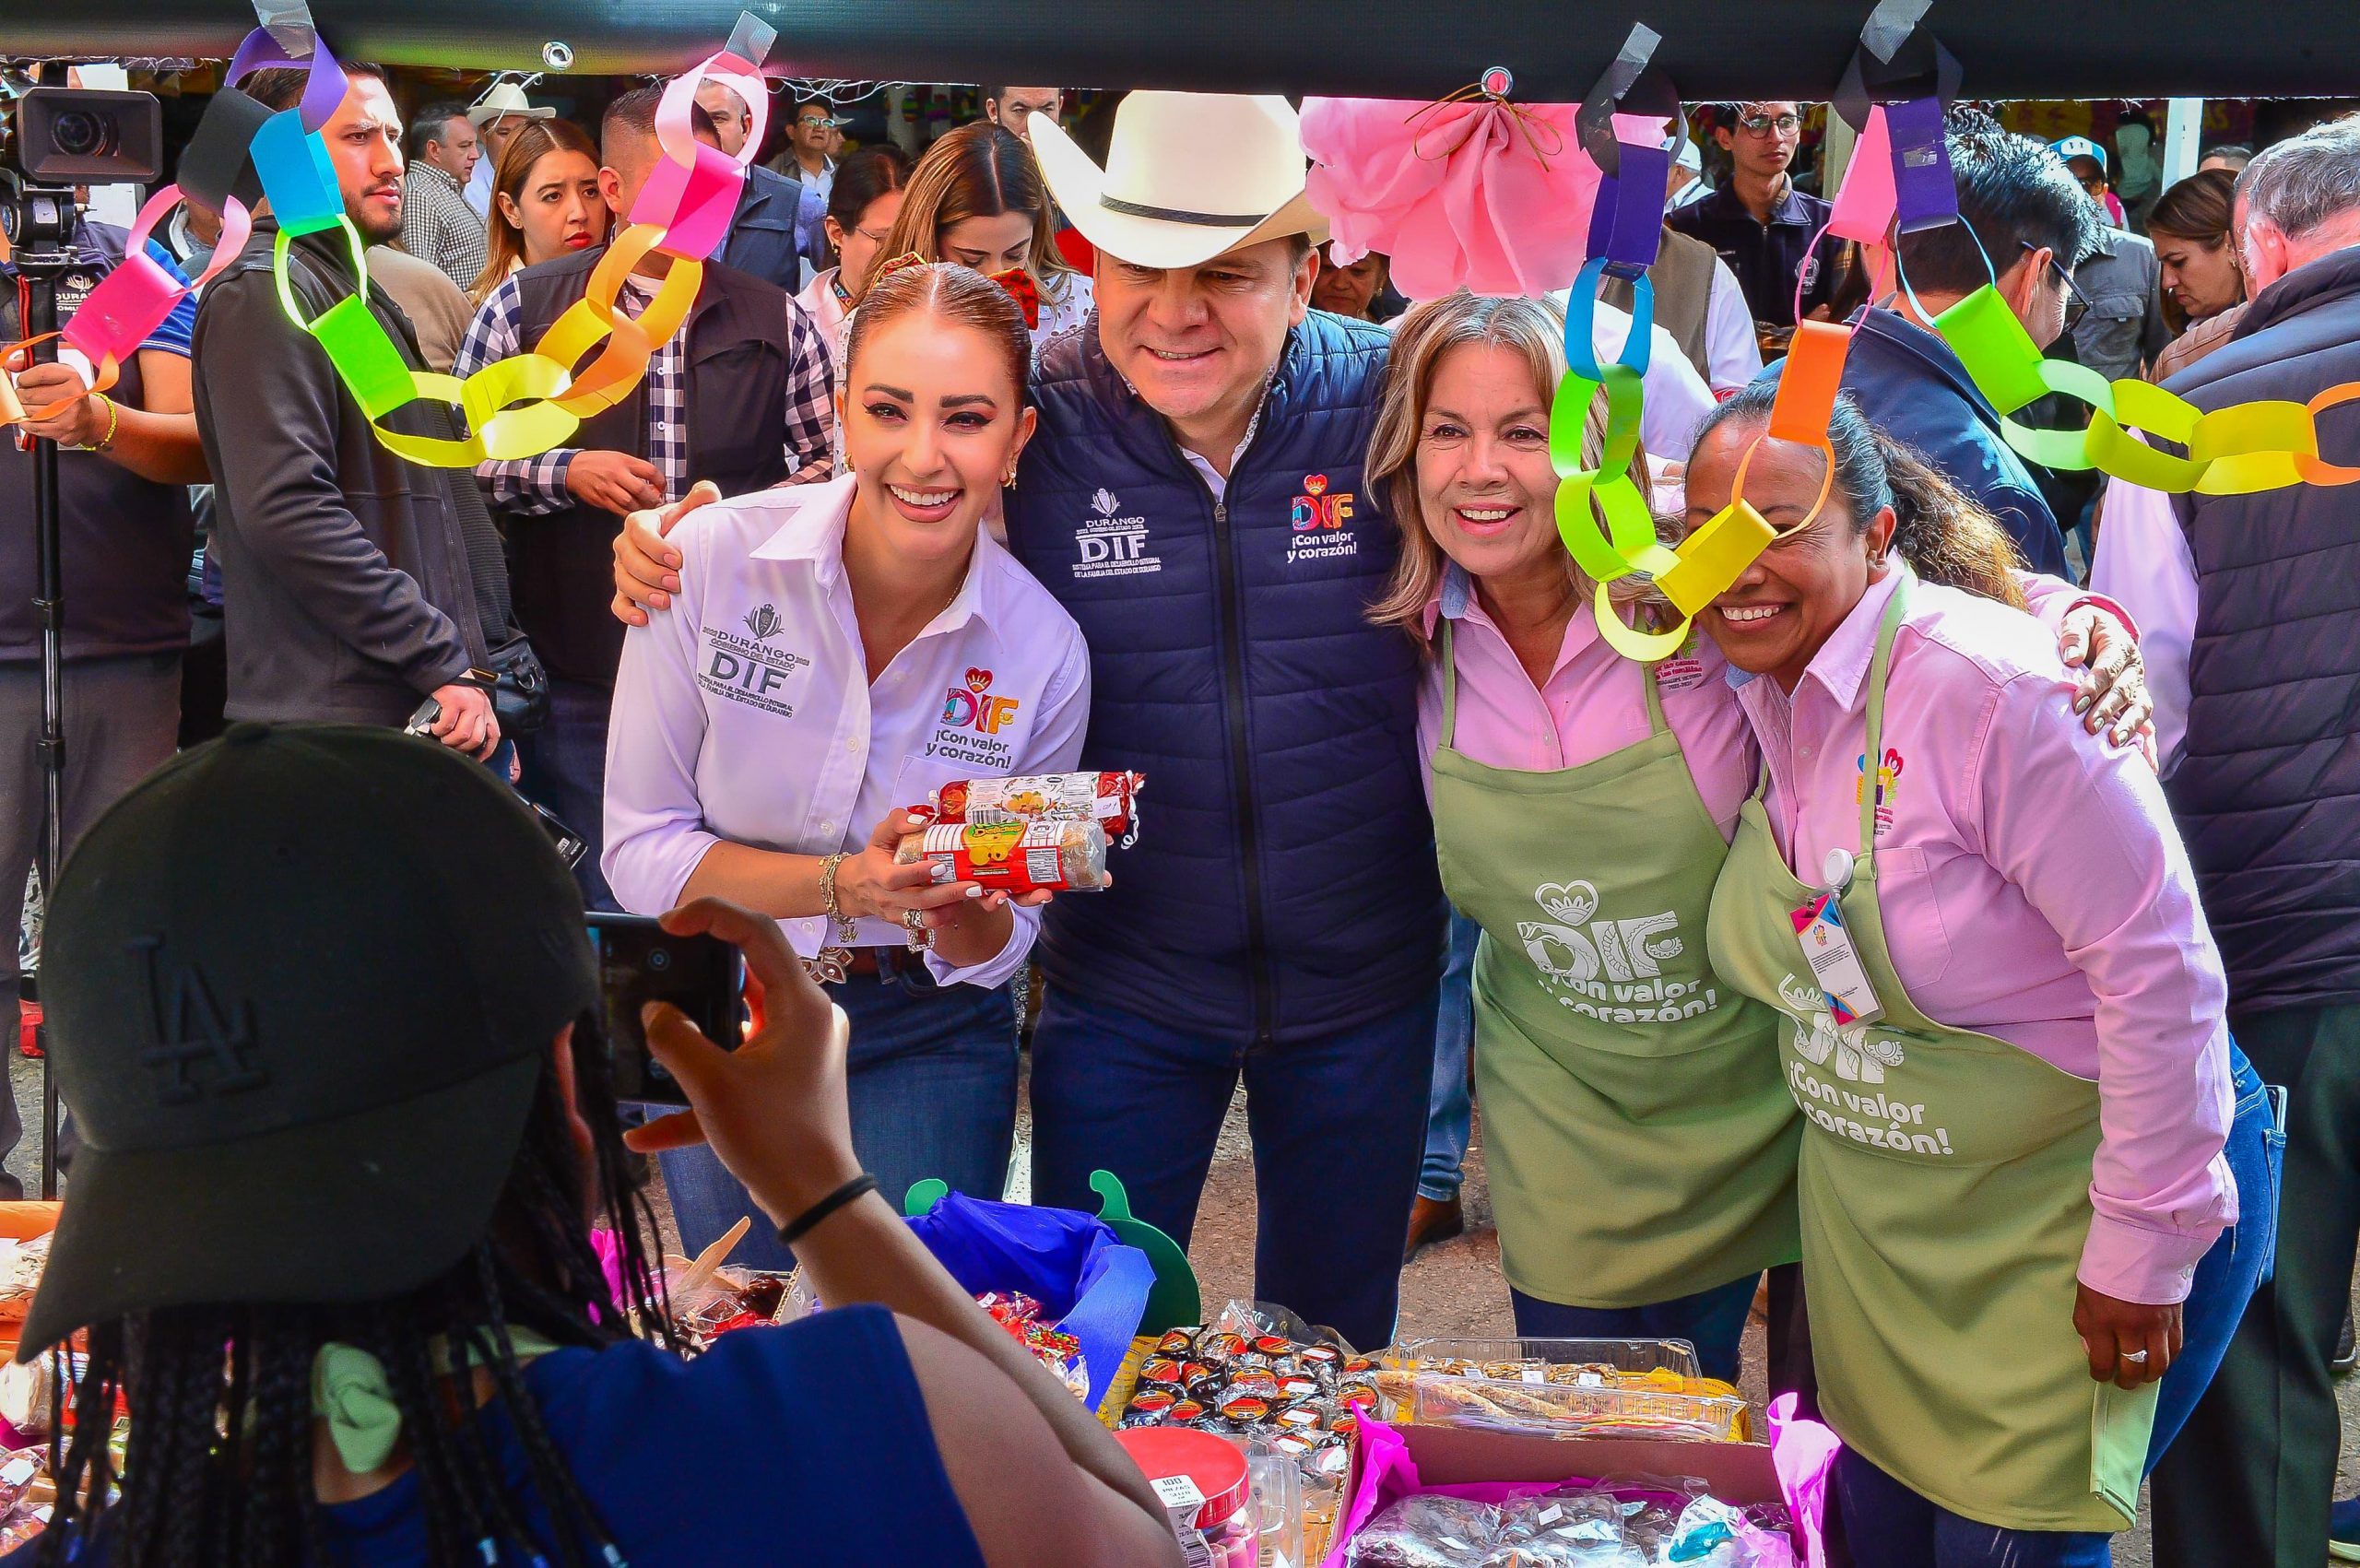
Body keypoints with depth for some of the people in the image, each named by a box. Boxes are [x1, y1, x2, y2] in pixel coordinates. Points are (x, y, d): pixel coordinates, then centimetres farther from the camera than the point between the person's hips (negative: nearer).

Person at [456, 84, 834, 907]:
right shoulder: (524, 307, 3)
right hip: (577, 675, -1)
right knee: (588, 904, 7)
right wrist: (564, 473, -12)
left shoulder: (776, 320, 8)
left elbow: (830, 457, 11)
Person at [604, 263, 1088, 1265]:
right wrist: (847, 885, -27)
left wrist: (957, 911, -28)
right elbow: (639, 851, -14)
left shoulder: (1046, 651, -15)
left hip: (927, 1034, 0)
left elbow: (998, 947, -5)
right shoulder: (714, 560, -18)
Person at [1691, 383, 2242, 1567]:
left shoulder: (1993, 690, -26)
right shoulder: (1757, 699, -1)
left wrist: (2144, 1247, -20)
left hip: (2048, 1227, -7)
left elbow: (2161, 970, -25)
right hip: (1865, 1226, 7)